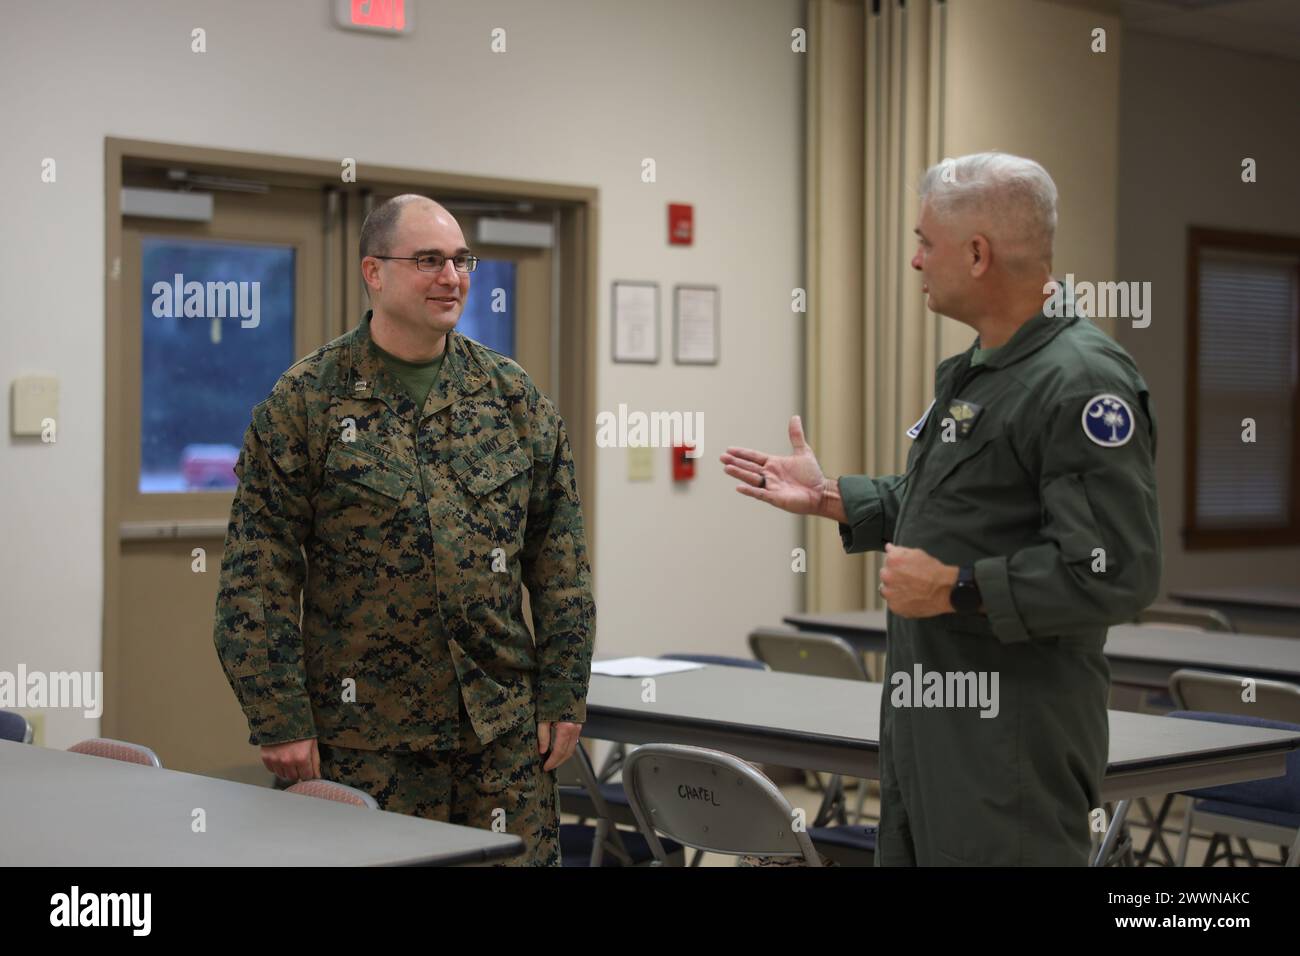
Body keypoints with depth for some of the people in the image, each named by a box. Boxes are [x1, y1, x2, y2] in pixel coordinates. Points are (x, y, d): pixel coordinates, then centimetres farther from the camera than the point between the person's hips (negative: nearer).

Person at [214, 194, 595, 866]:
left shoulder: (514, 397, 8)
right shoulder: (307, 400, -3)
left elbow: (561, 563, 9)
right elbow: (257, 577, -5)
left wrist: (564, 697, 4)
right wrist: (279, 719, -9)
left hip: (505, 733, 3)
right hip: (362, 737, -3)